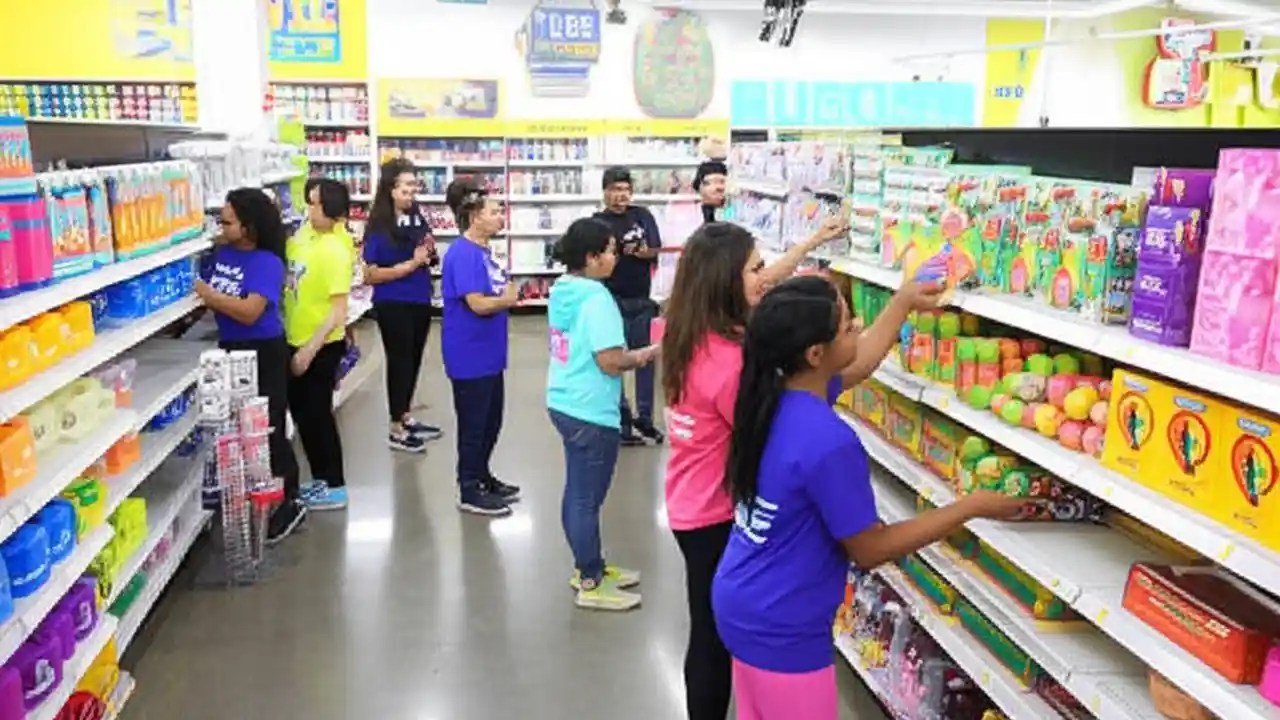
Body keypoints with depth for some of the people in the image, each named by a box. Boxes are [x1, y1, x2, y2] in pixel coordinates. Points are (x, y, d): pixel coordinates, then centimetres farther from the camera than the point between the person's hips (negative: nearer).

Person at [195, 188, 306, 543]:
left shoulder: (268, 263, -18)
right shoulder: (221, 252, 3)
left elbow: (249, 312, -27)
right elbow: (208, 292, 12)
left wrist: (206, 293, -22)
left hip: (263, 354, -8)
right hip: (230, 350, 8)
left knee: (268, 431, -1)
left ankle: (289, 503, 14)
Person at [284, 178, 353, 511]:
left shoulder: (335, 251, -22)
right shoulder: (304, 234, 1)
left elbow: (338, 311, -25)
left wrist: (310, 349, -25)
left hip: (321, 346, -8)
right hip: (296, 341, 8)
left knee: (317, 415, 2)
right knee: (302, 413, 17)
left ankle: (335, 487, 17)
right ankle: (320, 480, 32)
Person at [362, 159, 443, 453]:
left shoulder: (417, 218, 3)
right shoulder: (379, 227, -14)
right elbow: (371, 275, -17)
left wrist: (431, 255, -7)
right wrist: (411, 264, -21)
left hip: (420, 302, 6)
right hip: (393, 305, -6)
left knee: (413, 360, 17)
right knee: (399, 361, 2)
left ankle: (406, 418, 34)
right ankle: (396, 430, 16)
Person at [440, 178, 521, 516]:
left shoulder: (482, 250, 10)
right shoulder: (462, 254, -19)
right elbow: (478, 304, -26)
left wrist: (507, 295, -5)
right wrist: (509, 299, -8)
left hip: (489, 353, 9)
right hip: (470, 356, -9)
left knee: (491, 421, 19)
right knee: (473, 424, 2)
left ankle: (482, 477, 35)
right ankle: (469, 491, 14)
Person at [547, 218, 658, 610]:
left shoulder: (562, 289, 7)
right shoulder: (596, 298, -22)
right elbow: (610, 361, -24)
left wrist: (630, 355, 11)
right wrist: (646, 354, -8)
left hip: (564, 403, 9)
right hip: (590, 412, -9)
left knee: (578, 493, 19)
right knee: (587, 498, 3)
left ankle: (589, 567, 35)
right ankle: (591, 585, 16)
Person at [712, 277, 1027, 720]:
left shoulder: (774, 396, -6)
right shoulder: (828, 443, -31)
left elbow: (855, 368, 15)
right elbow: (870, 549, -17)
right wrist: (973, 506, -12)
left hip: (742, 606, 8)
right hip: (780, 629, -8)